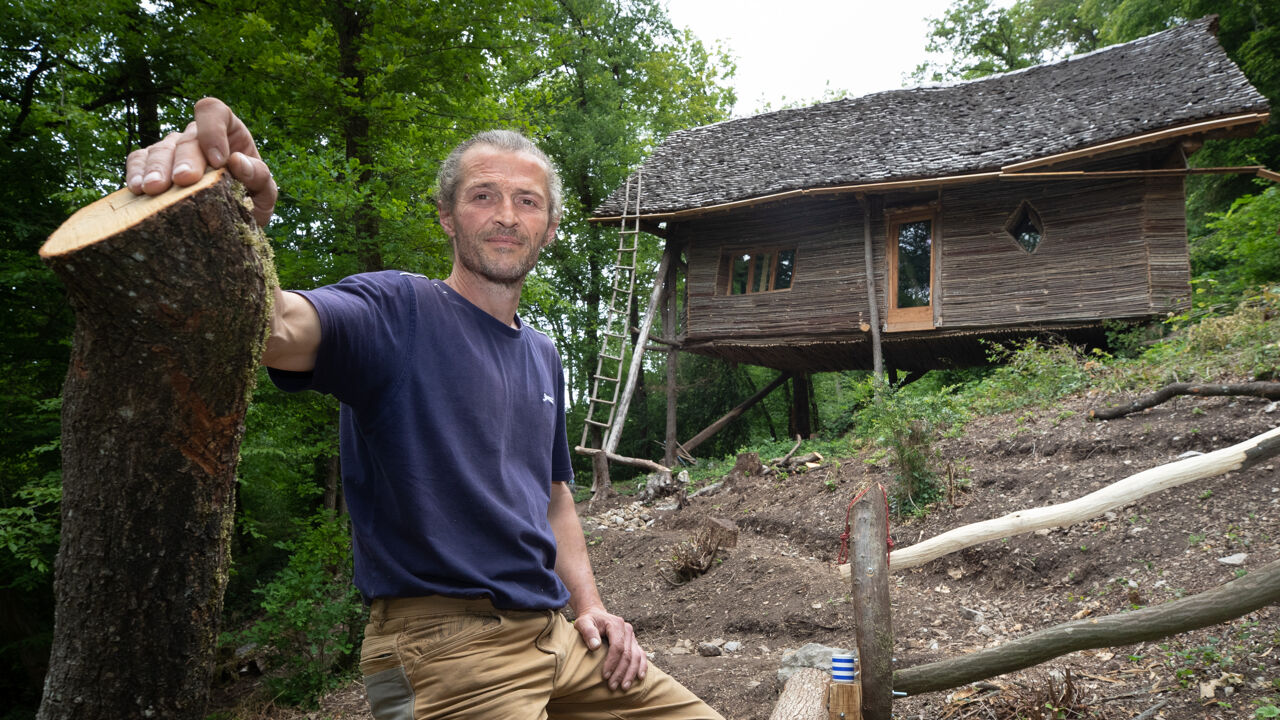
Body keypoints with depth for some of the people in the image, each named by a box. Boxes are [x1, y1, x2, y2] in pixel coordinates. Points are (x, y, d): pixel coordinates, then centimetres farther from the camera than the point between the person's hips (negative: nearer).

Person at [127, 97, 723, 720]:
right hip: (440, 641, -7)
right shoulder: (399, 311, -9)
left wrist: (589, 606, 8)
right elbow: (280, 329, -31)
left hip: (553, 635, 7)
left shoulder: (542, 355, 14)